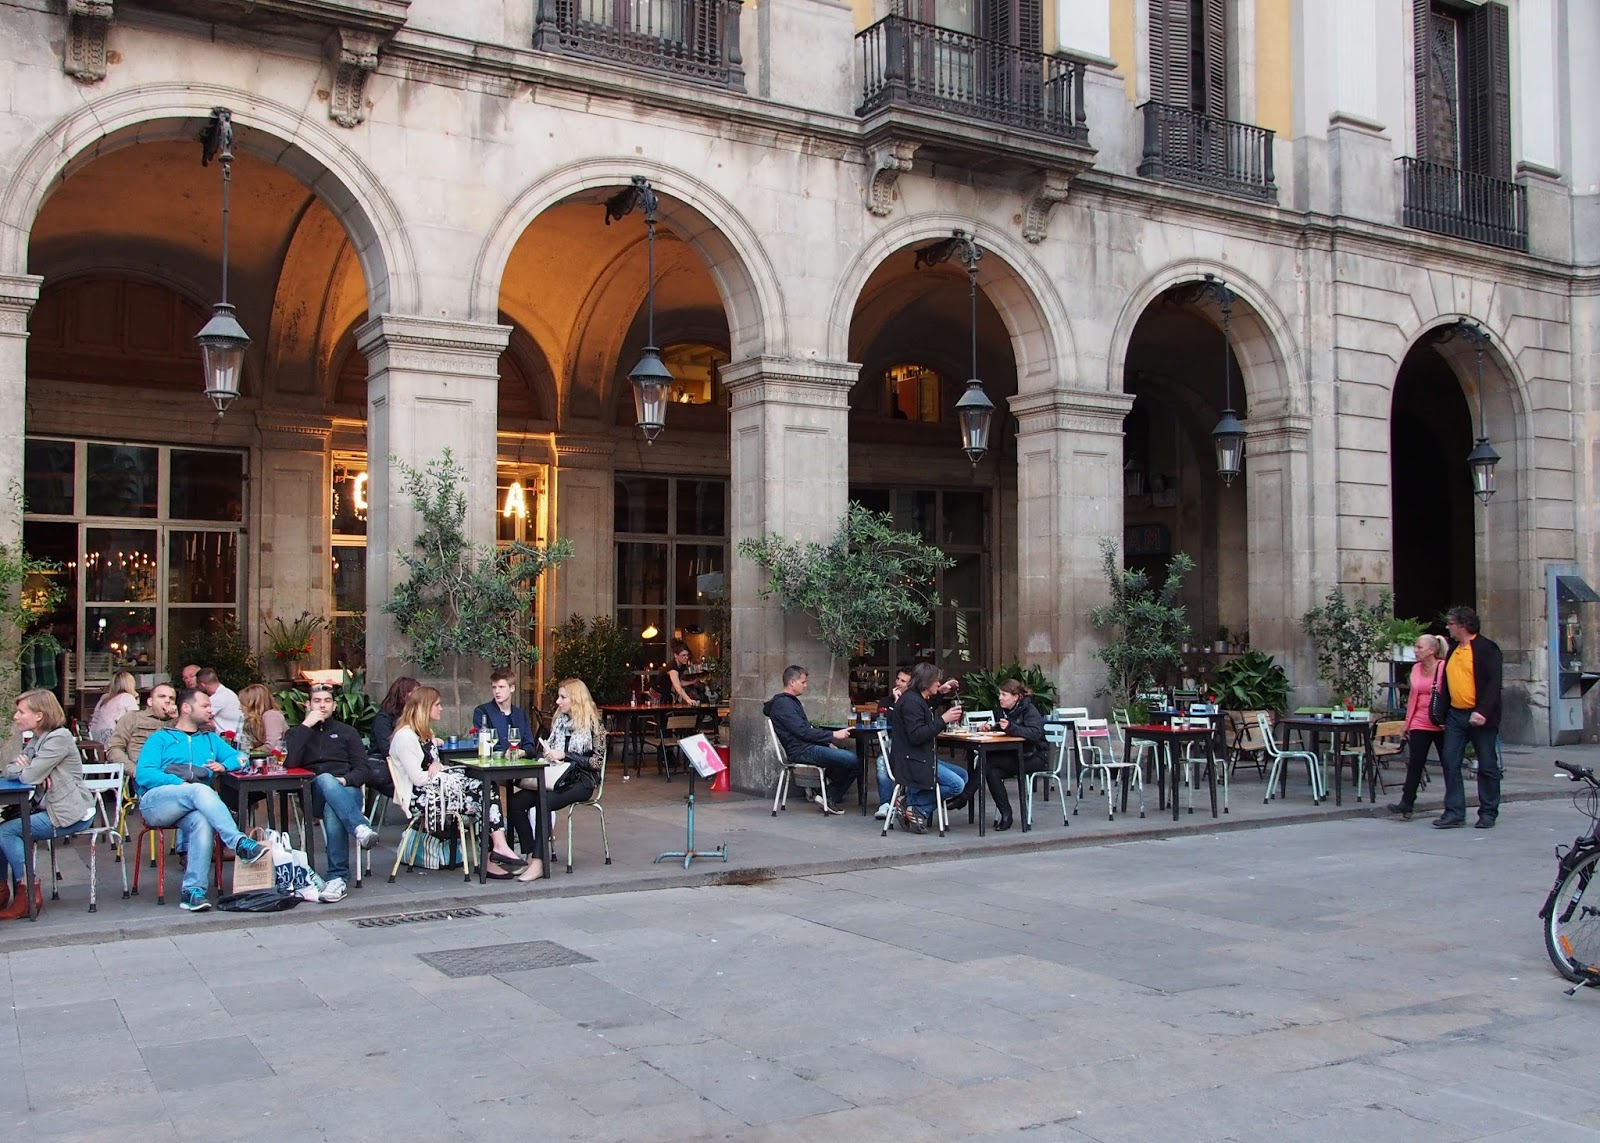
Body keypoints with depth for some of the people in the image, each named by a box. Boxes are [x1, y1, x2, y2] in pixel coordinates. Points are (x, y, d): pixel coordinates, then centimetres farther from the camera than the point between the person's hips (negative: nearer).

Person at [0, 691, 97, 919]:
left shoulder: (59, 738, -16)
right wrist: (24, 767, -11)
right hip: (51, 810, 9)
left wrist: (23, 767, -1)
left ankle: (29, 893, -7)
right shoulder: (35, 740, 15)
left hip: (71, 815, -9)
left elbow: (29, 776, -23)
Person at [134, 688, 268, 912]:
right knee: (200, 790, -34)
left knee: (203, 821, -34)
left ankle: (194, 891, -37)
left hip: (191, 806, 3)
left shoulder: (211, 739, 31)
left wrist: (224, 765, 0)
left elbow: (240, 758, 22)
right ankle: (239, 843, -46)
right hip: (155, 802, -3)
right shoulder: (160, 739, 17)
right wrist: (180, 783, -13)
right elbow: (143, 775, 1)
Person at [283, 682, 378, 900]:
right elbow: (290, 763, -2)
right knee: (325, 779, -38)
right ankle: (360, 826, -54)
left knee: (332, 811, -37)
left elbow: (362, 769, 11)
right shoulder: (297, 733, 21)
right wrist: (306, 726, -2)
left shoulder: (347, 732, 23)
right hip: (314, 795, -1)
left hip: (346, 791, 1)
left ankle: (338, 878, -42)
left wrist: (345, 780, -11)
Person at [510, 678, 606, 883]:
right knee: (516, 802, -18)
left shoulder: (593, 724, -2)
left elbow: (597, 762, -8)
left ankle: (538, 863, -33)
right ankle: (529, 857, -18)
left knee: (544, 801, -34)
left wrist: (564, 755, -14)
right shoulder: (559, 720, 17)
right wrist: (548, 754, 2)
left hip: (580, 781, -7)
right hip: (554, 777, 7)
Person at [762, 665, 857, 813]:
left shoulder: (791, 701, 23)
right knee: (852, 760, -20)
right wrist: (833, 735, -16)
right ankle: (830, 798, -3)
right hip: (802, 751, -10)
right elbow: (803, 732, -18)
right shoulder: (782, 704, -11)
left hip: (808, 747, 10)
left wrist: (828, 744, 11)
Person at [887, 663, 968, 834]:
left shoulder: (917, 699, 17)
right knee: (957, 784, -18)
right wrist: (943, 720, -22)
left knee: (963, 775, 10)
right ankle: (916, 807, -8)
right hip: (911, 761, -11)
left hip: (921, 758, 11)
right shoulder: (911, 702, -16)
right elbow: (916, 736, -25)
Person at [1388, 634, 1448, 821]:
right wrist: (1407, 722, 16)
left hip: (1441, 725, -5)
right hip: (1419, 724, 5)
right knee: (1415, 764, 2)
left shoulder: (1444, 667, -8)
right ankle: (1406, 803, 1)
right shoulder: (1416, 668, 9)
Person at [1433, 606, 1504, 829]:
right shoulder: (1453, 649, 14)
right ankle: (1454, 813, 2)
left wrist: (1482, 712, -24)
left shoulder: (1487, 648, -8)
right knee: (1450, 763, 0)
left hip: (1480, 717, -7)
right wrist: (1442, 714, 13)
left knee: (1487, 767, 4)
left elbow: (1493, 683, -15)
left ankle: (1488, 813, 13)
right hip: (1455, 715, 7)